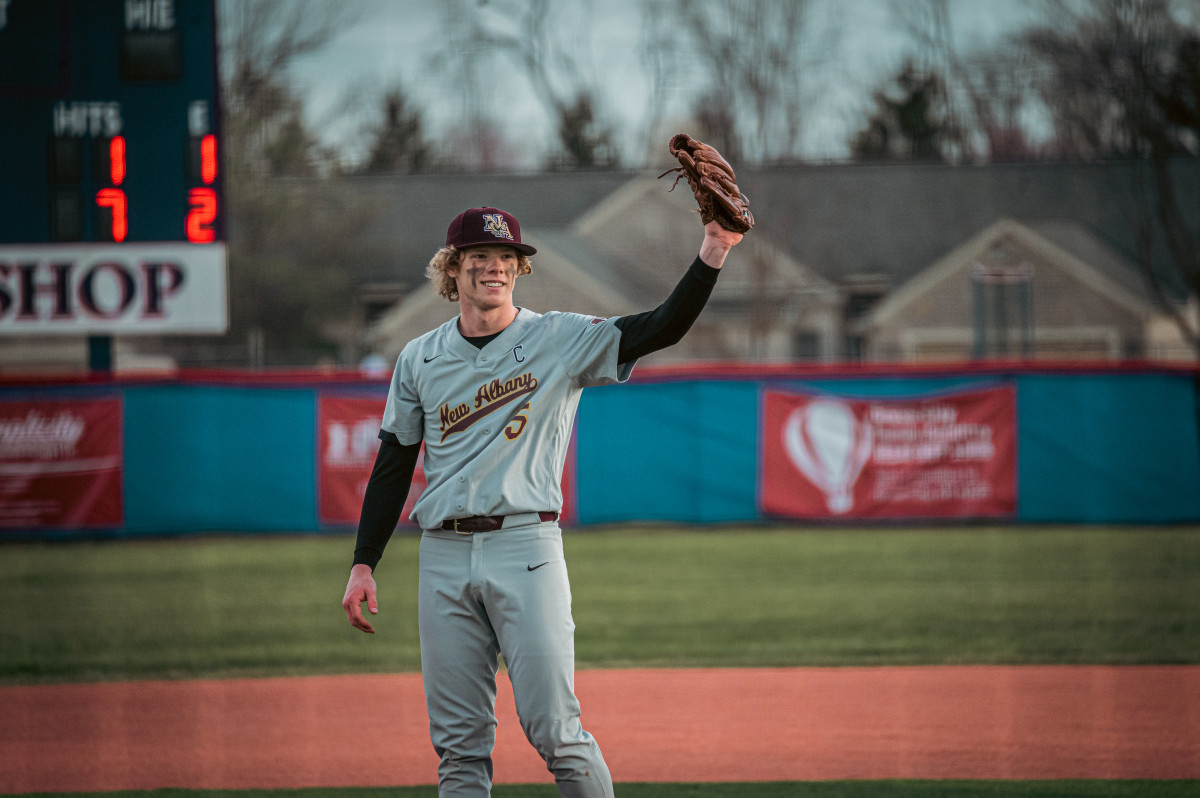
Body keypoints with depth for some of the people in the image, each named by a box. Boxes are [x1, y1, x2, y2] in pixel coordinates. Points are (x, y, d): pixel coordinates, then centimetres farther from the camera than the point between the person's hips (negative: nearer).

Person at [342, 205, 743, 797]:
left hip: (525, 548, -3)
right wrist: (364, 564, 9)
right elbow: (392, 466, 15)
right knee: (459, 745, 4)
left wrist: (711, 256, -25)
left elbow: (662, 329, -10)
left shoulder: (561, 340, 2)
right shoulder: (419, 359, 11)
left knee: (554, 730, -9)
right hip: (444, 555, 3)